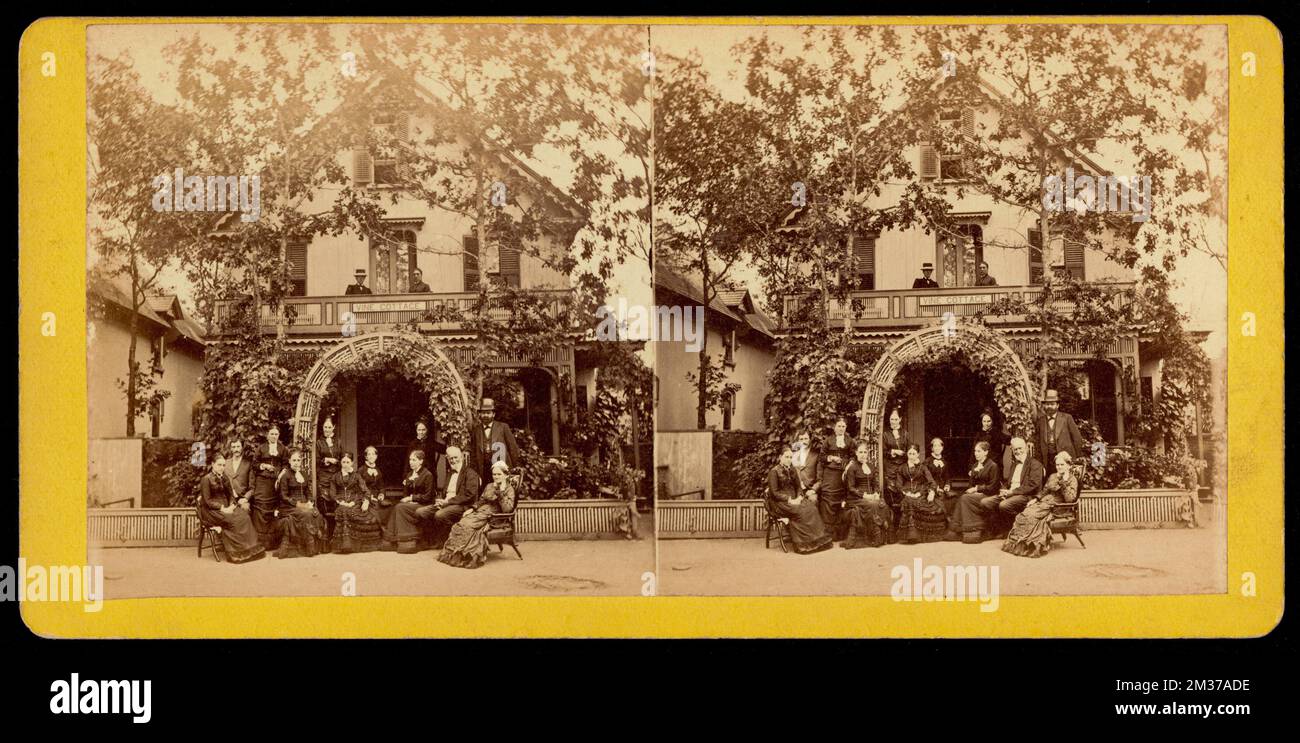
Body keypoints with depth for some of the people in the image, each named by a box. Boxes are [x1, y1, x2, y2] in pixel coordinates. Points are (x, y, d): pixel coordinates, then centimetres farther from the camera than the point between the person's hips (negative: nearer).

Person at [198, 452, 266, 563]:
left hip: (226, 507, 6)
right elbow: (207, 501, -10)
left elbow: (231, 495, 16)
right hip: (211, 511, -6)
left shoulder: (225, 478, 16)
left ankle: (249, 549, -22)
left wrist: (231, 506, -6)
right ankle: (237, 553, -22)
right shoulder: (206, 479, -6)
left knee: (244, 516, -20)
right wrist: (223, 509, -20)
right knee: (234, 520, -29)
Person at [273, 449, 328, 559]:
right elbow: (283, 496, -7)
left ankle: (317, 546, -18)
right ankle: (308, 548, -27)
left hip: (303, 505, 6)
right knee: (306, 515, -32)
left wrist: (309, 502, -1)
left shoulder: (303, 475, 18)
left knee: (317, 515, -24)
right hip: (288, 507, -6)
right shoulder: (285, 475, -2)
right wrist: (297, 504, -17)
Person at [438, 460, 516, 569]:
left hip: (492, 516, -7)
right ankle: (452, 554, -23)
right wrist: (472, 508, 9)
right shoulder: (489, 486, 23)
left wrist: (501, 492, -17)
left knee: (469, 525, -29)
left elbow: (507, 509, -14)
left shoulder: (509, 490, 0)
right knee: (459, 525, -20)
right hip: (480, 512, 7)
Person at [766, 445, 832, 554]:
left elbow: (798, 487, 16)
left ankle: (817, 540, -19)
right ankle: (803, 544, -22)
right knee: (801, 511, -29)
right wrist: (789, 500, -19)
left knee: (812, 507, -19)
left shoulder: (792, 470, 17)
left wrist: (799, 497, -6)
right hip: (779, 503, -6)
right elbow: (774, 492, -11)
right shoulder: (774, 471, -5)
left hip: (794, 499, 6)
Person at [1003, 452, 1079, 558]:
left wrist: (1065, 482, -16)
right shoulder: (1052, 476, 22)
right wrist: (1036, 499, 9)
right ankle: (1016, 544, -23)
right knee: (1023, 515, -21)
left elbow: (1069, 499, -12)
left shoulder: (1072, 479, 0)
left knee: (1031, 516, -29)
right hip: (1044, 502, 7)